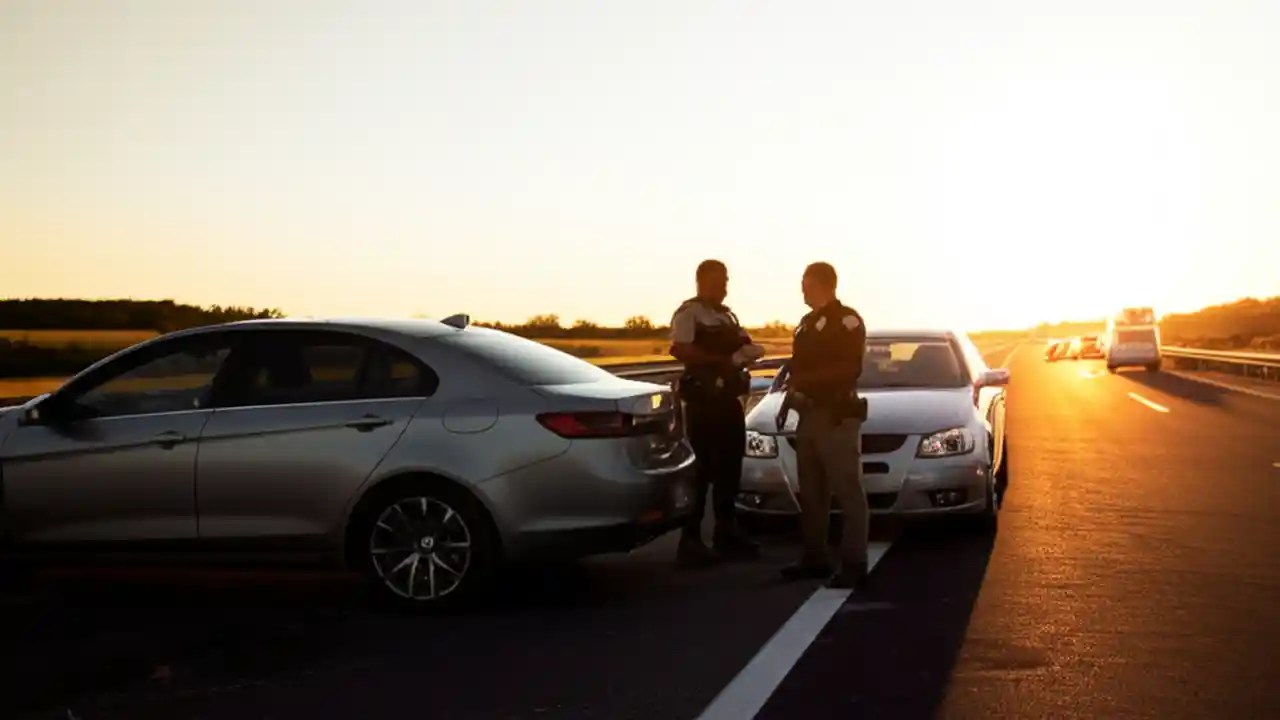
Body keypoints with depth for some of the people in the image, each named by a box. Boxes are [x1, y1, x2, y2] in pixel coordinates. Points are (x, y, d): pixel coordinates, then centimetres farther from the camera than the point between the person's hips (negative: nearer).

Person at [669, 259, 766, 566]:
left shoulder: (727, 315, 19)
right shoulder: (688, 313, -8)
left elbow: (737, 348, 25)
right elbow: (681, 350, -23)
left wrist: (748, 351, 0)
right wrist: (726, 359, -24)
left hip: (729, 398, 9)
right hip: (702, 401, -9)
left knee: (730, 467, 13)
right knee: (701, 469, -9)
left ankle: (726, 532, 23)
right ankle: (690, 540, -6)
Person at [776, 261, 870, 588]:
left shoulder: (847, 320, -9)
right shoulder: (807, 323, 19)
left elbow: (850, 368, -19)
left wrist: (806, 383, -19)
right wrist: (789, 400, 13)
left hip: (837, 416, -9)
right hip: (810, 416, 9)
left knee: (848, 492, -8)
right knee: (811, 493, 12)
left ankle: (854, 564, -7)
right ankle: (814, 558, 19)